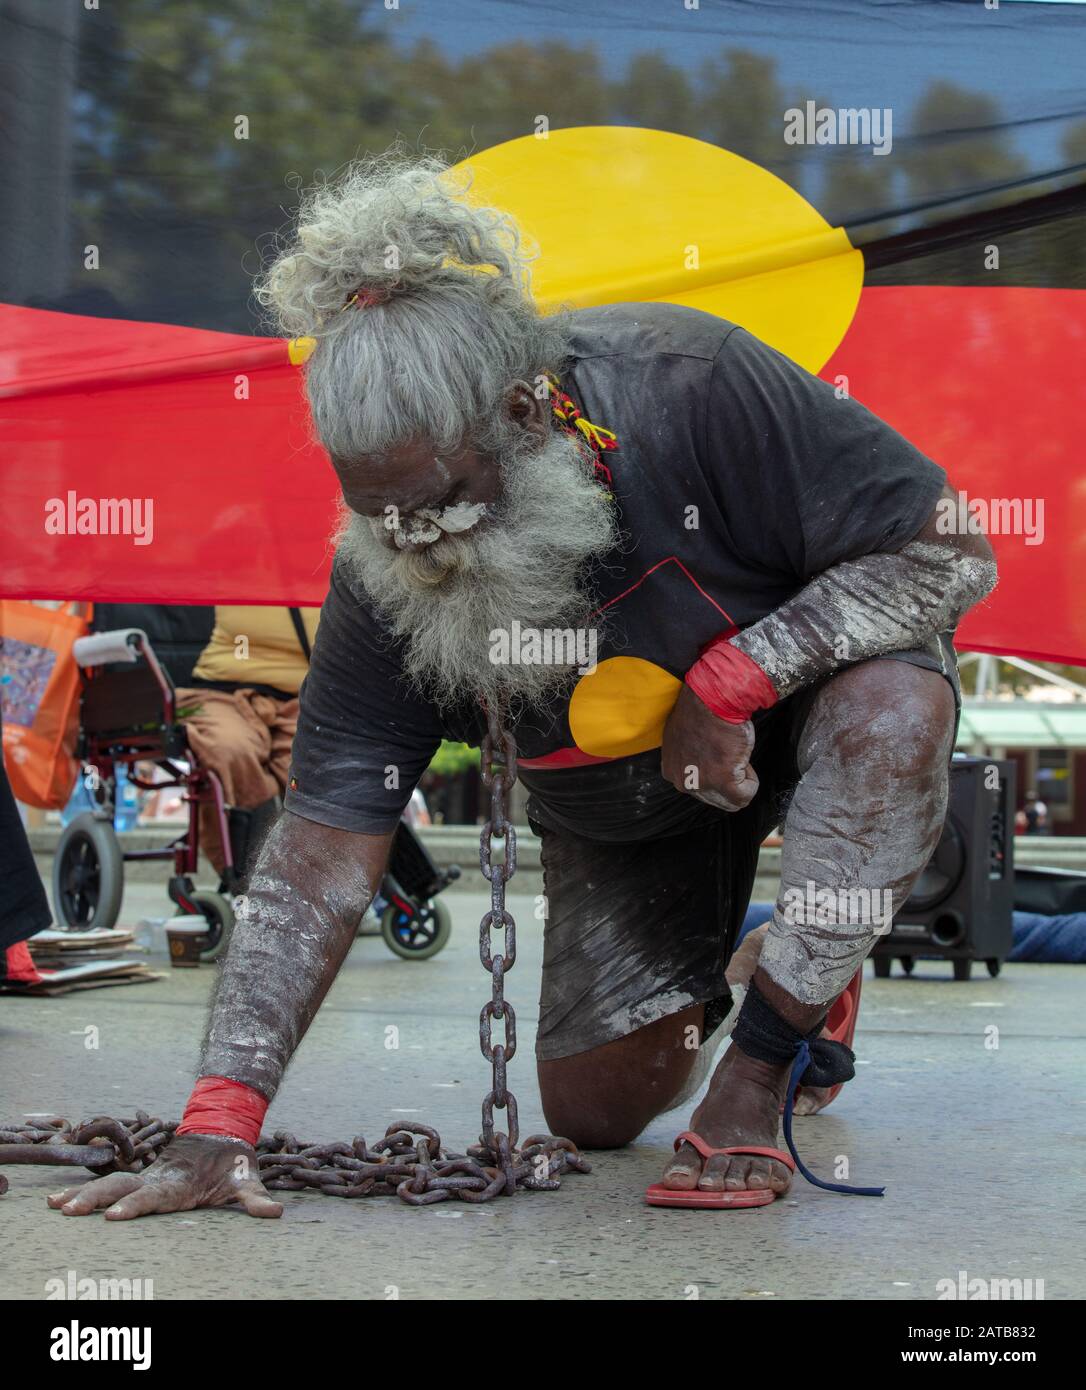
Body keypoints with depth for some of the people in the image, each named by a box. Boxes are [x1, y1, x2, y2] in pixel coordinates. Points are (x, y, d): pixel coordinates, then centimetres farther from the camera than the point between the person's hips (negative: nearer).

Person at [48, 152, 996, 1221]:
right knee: (594, 1111, -1)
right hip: (620, 804, 3)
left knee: (893, 706, -38)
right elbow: (324, 845, -23)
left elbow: (952, 556, -29)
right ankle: (692, 989, 35)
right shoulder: (382, 580, -24)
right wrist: (216, 1126, -29)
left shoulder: (690, 387, -35)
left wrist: (729, 681, -35)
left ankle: (762, 1060, -20)